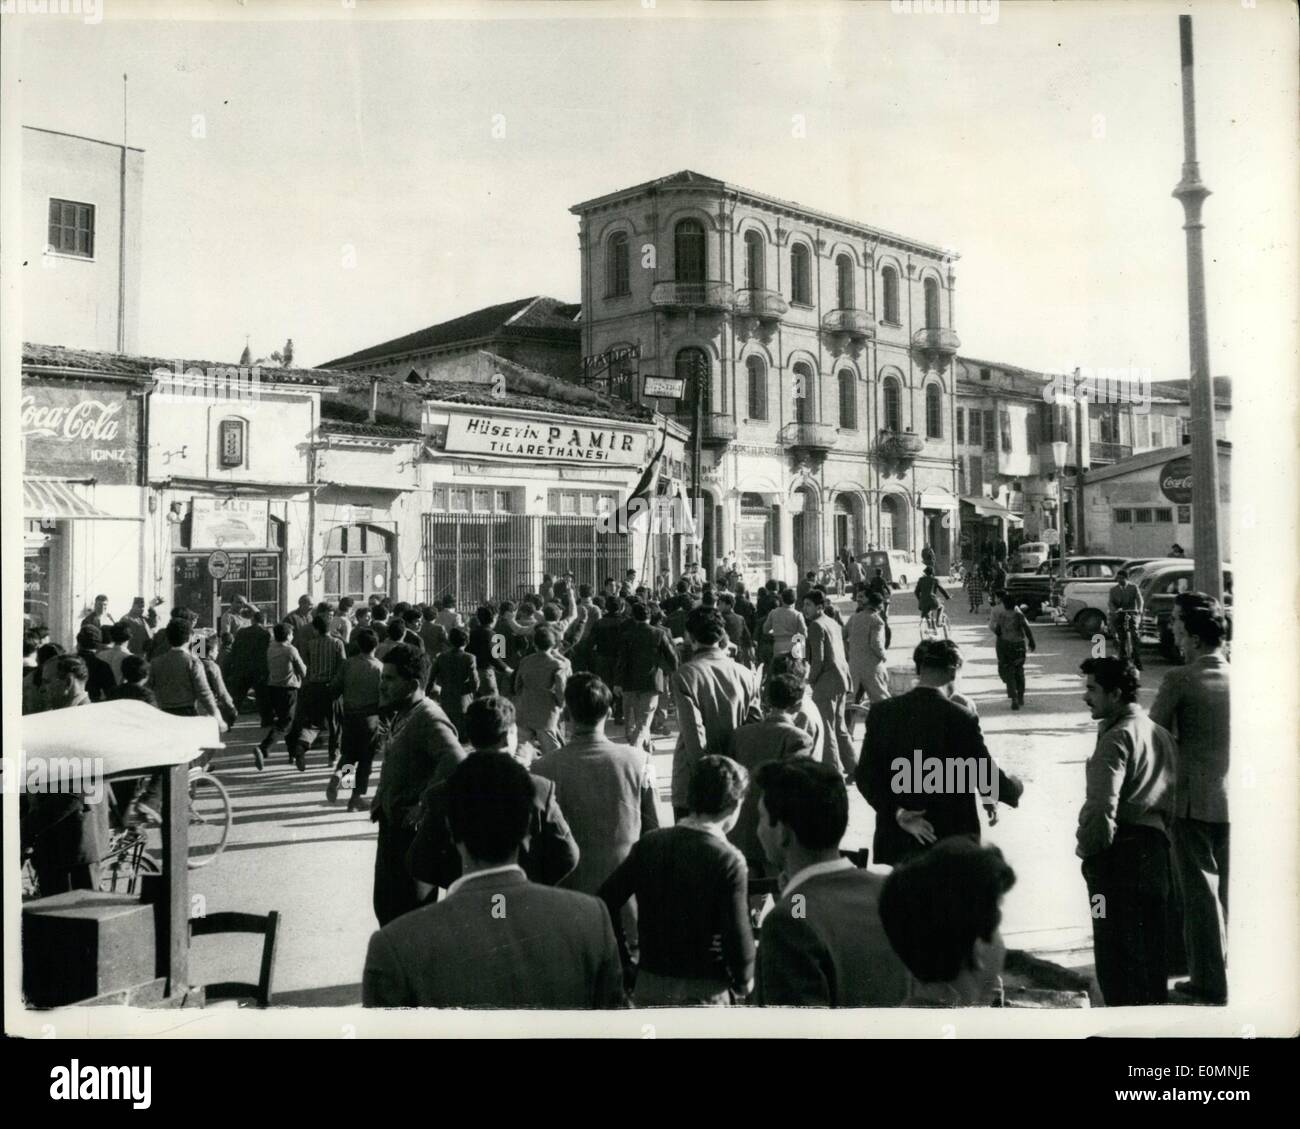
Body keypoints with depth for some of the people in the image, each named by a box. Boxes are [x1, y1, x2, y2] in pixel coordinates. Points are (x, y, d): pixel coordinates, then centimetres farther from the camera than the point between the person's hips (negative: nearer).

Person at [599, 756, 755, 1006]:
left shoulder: (649, 844, -2)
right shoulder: (728, 861, -16)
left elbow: (605, 903, -2)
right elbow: (738, 936, -18)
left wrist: (626, 965, 7)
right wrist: (743, 983, 1)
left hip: (649, 984, 4)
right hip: (704, 991, -4)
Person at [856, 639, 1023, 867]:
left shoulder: (882, 712, -4)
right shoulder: (961, 719, -14)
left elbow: (866, 775, -6)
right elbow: (990, 779, -8)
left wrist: (898, 813, -9)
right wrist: (1015, 788, 12)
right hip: (951, 841, -3)